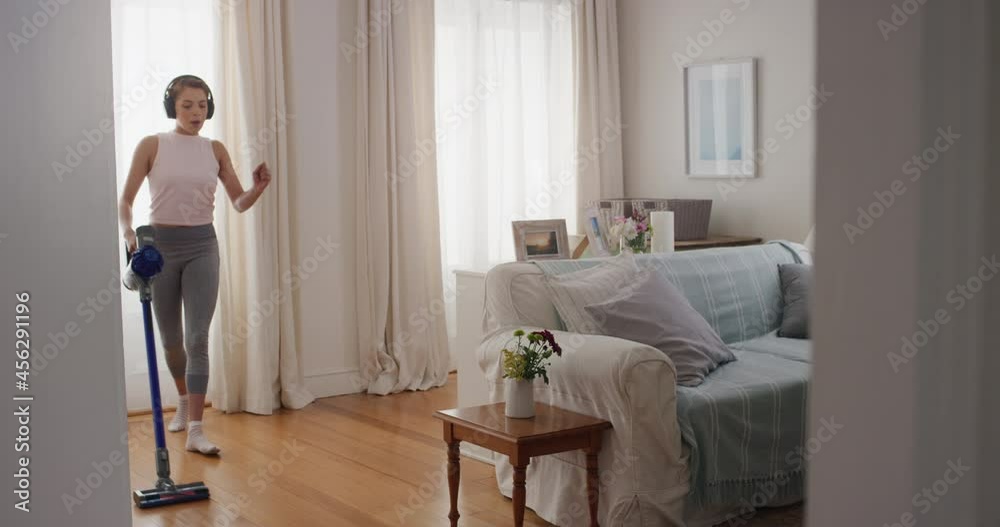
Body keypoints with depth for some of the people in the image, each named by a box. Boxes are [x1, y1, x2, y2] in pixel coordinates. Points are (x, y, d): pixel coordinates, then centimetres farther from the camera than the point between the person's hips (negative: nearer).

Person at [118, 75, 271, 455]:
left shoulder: (215, 150, 4)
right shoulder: (151, 145, -2)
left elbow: (239, 203, 3)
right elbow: (125, 200, -3)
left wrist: (259, 188, -18)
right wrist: (128, 232, -22)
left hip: (202, 246, 1)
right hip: (161, 244, 0)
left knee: (198, 338, -9)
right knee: (171, 339, 12)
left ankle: (195, 431, -9)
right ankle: (185, 402, 39)